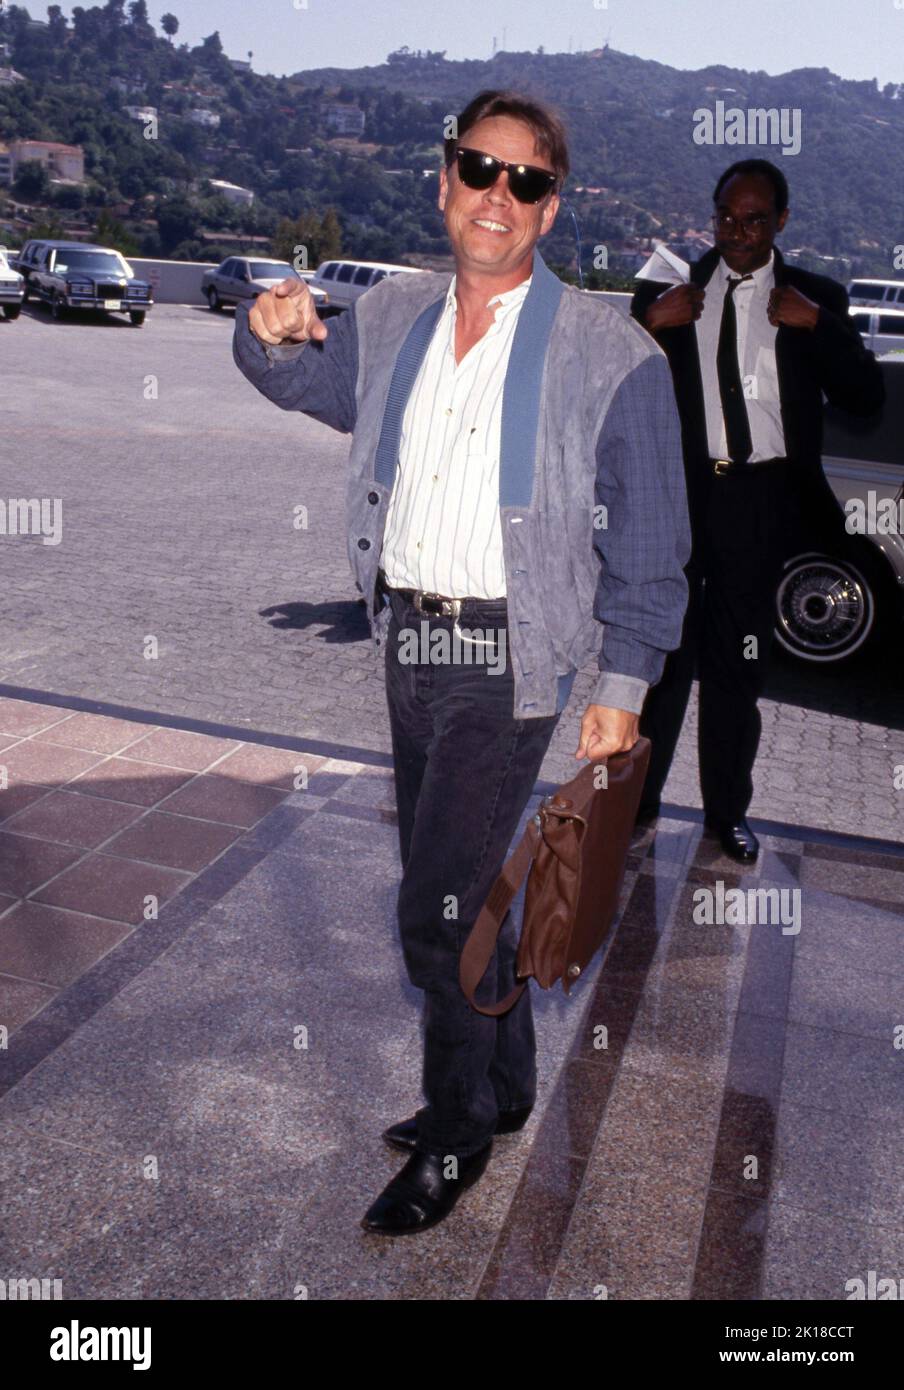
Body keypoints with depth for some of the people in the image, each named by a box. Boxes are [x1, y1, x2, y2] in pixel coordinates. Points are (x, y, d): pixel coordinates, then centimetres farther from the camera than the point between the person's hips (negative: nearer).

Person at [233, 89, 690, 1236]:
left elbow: (648, 545, -5)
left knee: (435, 907, -5)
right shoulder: (390, 319, 7)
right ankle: (503, 1084, 41)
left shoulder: (613, 356, -8)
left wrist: (623, 683, -8)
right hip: (408, 638, 6)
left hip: (507, 656, -6)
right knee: (452, 885, 18)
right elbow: (299, 378, 22)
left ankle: (457, 1136, 22)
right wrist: (273, 330, -2)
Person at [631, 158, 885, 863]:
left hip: (759, 504, 0)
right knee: (661, 656, 6)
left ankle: (728, 810, 25)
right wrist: (649, 322, -12)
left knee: (738, 666, 10)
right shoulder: (668, 290, 5)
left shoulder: (815, 299, 6)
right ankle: (637, 797, 22)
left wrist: (818, 324, -13)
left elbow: (867, 398, -2)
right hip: (676, 495, 0)